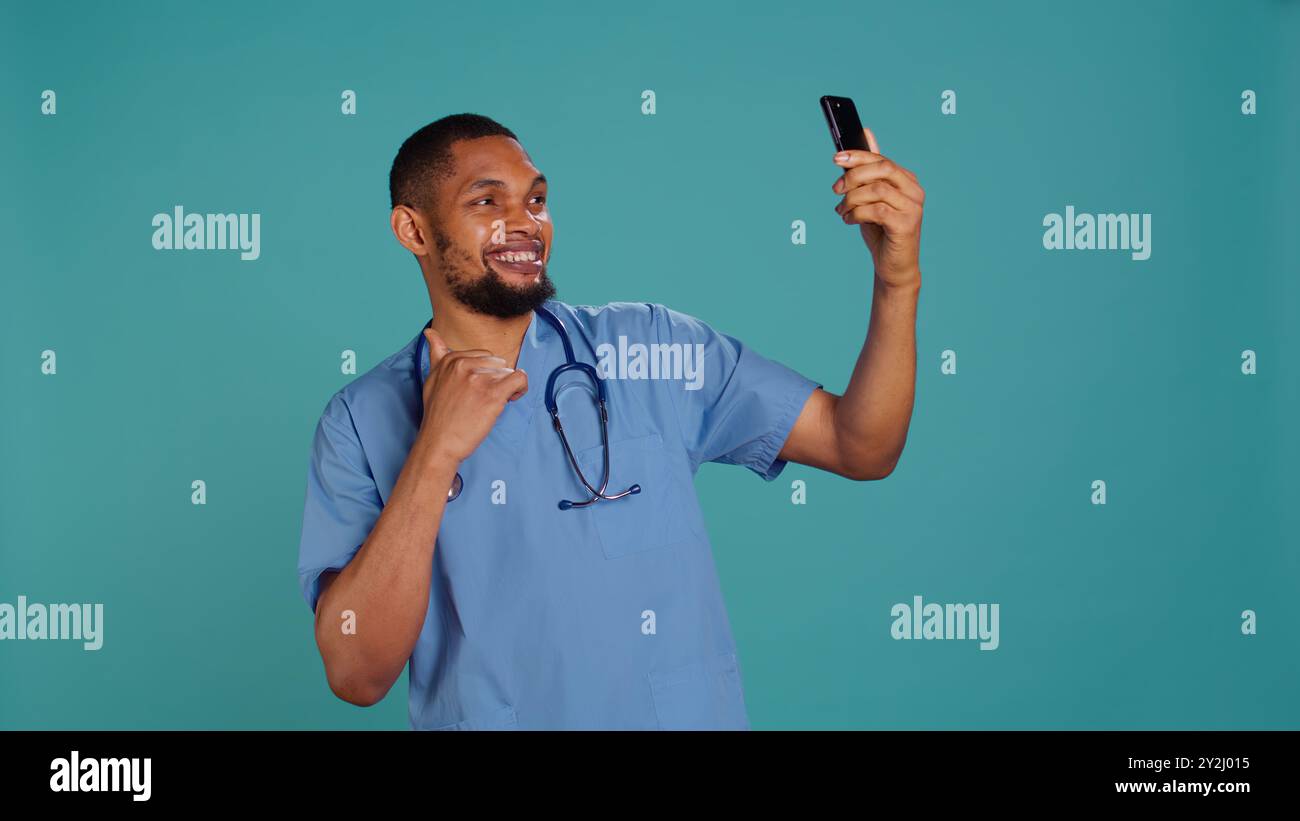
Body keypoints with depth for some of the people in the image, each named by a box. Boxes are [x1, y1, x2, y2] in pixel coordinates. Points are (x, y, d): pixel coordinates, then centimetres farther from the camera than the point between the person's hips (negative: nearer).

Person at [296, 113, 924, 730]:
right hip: (479, 716, -1)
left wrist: (897, 278, -12)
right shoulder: (363, 419, 0)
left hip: (686, 716, 2)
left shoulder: (647, 345, 2)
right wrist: (436, 452, -17)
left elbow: (861, 447, 1)